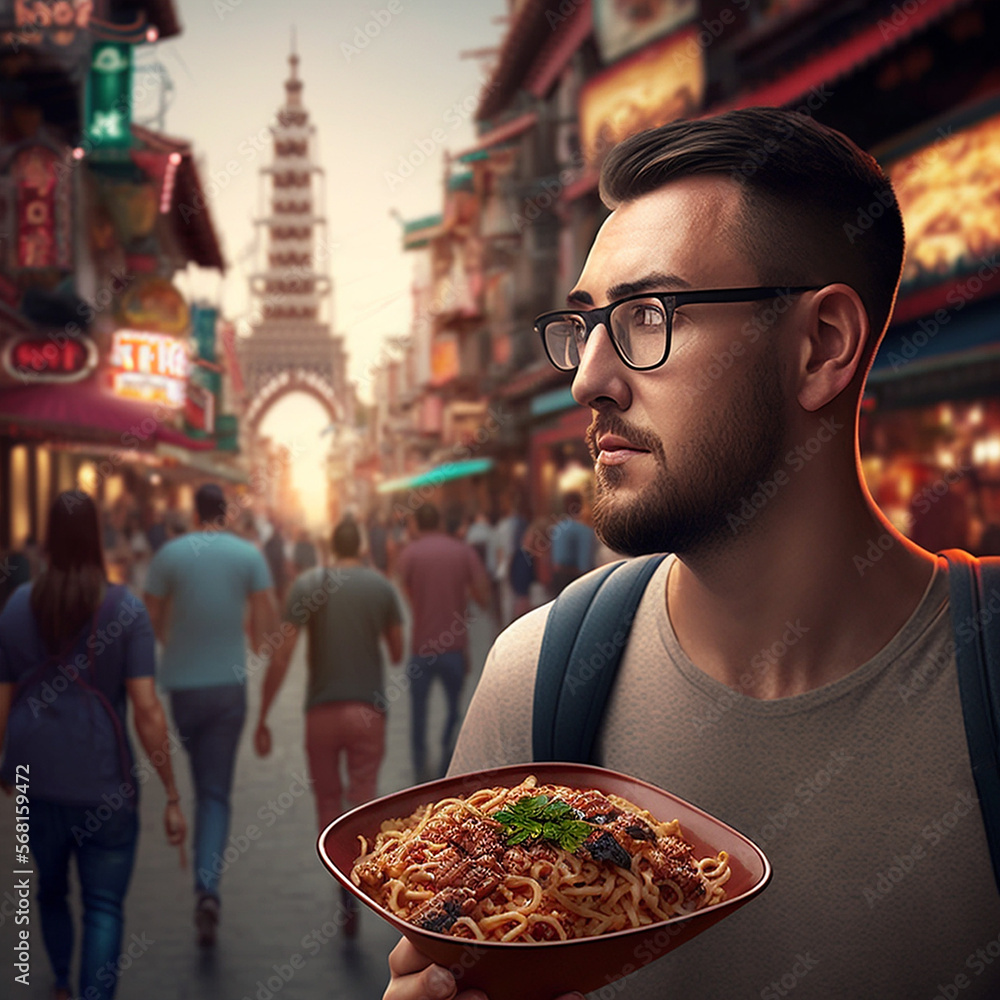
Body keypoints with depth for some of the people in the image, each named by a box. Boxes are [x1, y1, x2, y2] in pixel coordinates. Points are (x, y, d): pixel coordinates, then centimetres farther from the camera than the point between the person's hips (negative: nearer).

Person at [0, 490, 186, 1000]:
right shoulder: (125, 606, -12)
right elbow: (146, 709, -16)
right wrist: (172, 796, -10)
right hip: (103, 784, -4)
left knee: (51, 888, 26)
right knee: (104, 905, 6)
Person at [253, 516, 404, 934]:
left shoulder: (307, 584, -3)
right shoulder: (381, 586, 0)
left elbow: (281, 655, -8)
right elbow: (398, 653, 9)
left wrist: (262, 718, -3)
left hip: (321, 709, 0)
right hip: (367, 710, 0)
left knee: (327, 801, 16)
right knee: (360, 801, 2)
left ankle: (342, 882, 23)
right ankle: (351, 889, -19)